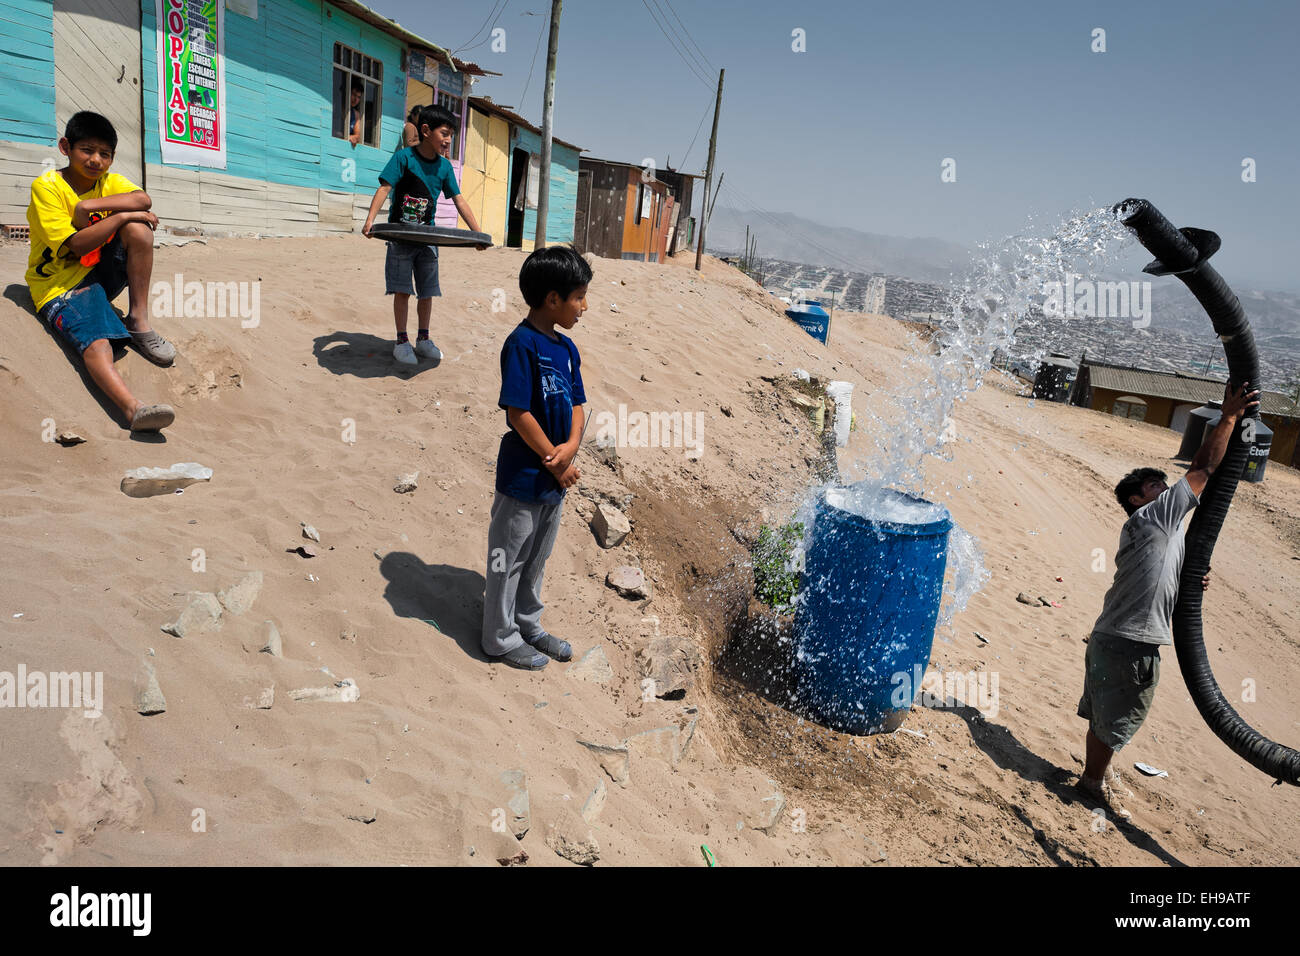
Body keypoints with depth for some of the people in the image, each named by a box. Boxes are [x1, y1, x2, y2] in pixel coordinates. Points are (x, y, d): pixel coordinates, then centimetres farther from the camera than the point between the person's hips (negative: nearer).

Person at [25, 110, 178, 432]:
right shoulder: (46, 186, -9)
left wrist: (88, 205, -25)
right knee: (95, 343, -33)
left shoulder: (109, 182, 6)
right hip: (60, 284, -5)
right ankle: (133, 408, -58)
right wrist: (119, 216, -20)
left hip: (101, 272, 5)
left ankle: (139, 322, -16)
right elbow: (76, 244, -19)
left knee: (139, 228, -20)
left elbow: (143, 200, -18)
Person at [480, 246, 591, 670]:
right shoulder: (522, 344, -19)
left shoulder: (567, 348, 7)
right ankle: (501, 639, 24)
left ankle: (528, 626, 40)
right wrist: (555, 461, -16)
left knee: (536, 558, 22)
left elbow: (576, 405, 9)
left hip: (555, 477, 8)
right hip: (523, 476, -8)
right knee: (509, 559, 9)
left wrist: (570, 448, -10)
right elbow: (518, 412, -22)